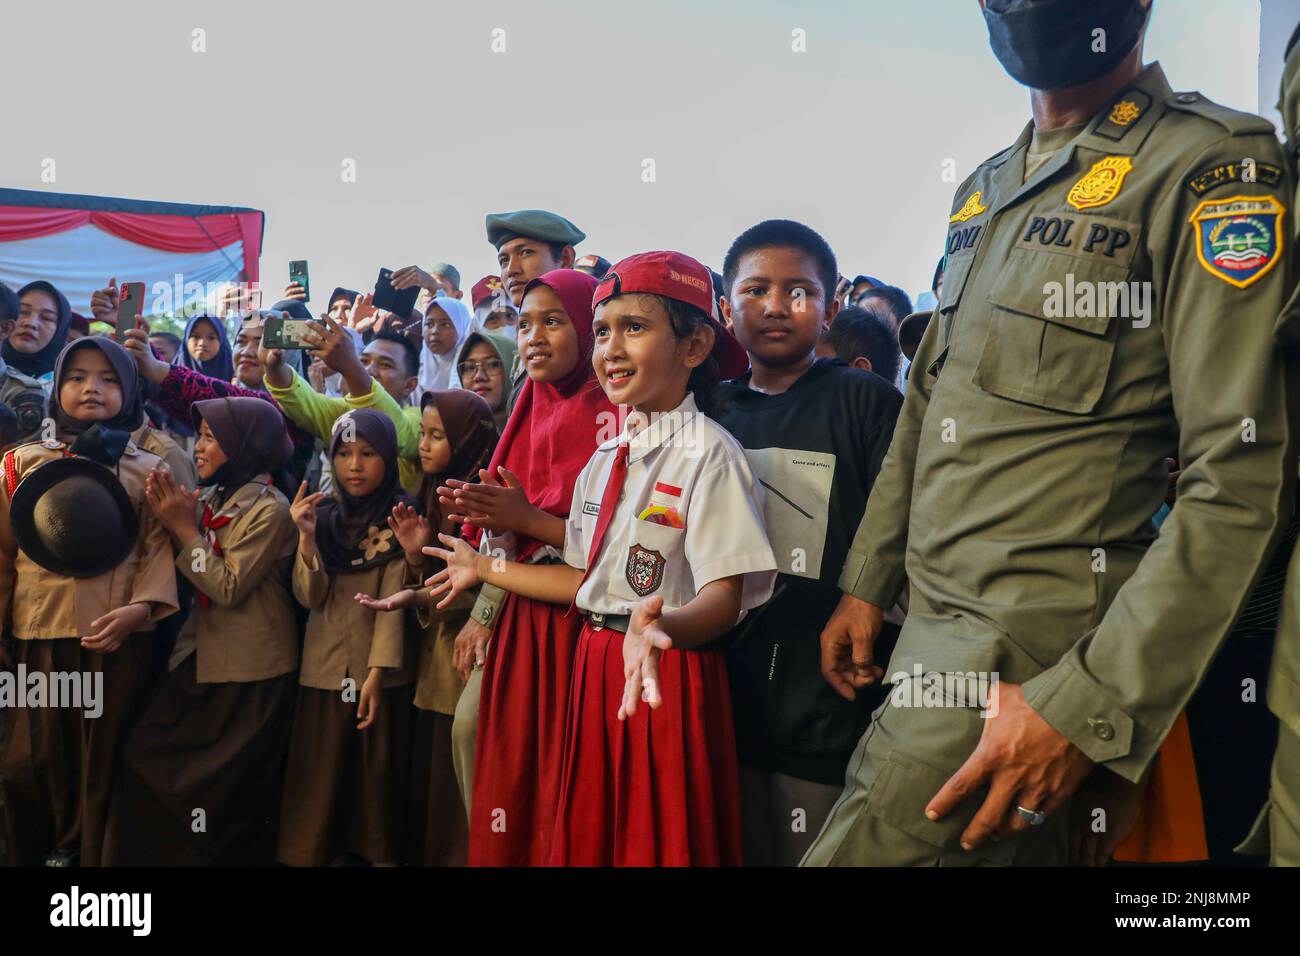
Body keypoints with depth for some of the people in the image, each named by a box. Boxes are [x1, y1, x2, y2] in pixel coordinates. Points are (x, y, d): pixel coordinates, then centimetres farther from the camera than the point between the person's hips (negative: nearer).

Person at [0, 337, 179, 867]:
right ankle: (45, 850, 27)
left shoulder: (148, 470, 6)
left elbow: (158, 547, -3)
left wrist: (139, 608, -18)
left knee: (103, 759, 8)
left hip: (118, 635, -1)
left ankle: (96, 853, 24)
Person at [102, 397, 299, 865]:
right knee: (145, 758, 7)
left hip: (248, 672, -7)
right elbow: (189, 578, 6)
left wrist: (185, 528, -15)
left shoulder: (270, 509, -16)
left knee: (216, 790, 5)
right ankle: (161, 853, 24)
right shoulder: (212, 496, 7)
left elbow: (228, 589, -18)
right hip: (201, 656, 7)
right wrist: (172, 520, -9)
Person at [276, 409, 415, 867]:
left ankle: (380, 854, 19)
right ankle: (310, 853, 19)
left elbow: (393, 600, -9)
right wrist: (307, 537, -19)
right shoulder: (323, 515, 6)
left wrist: (377, 672, -17)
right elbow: (309, 596, -4)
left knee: (378, 775, 6)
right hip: (324, 668, 3)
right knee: (318, 780, 6)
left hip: (381, 669, -2)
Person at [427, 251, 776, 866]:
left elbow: (725, 594, -20)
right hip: (593, 669, 7)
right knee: (589, 836, 15)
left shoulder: (708, 453, -14)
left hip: (663, 679, -7)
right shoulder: (605, 458, 11)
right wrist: (485, 569, 22)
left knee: (659, 841, 2)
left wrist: (661, 625, -40)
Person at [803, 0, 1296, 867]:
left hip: (1032, 646, -7)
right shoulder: (984, 191, 14)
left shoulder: (1211, 165, -11)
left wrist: (1091, 707, -20)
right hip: (933, 616, 7)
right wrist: (866, 584, 15)